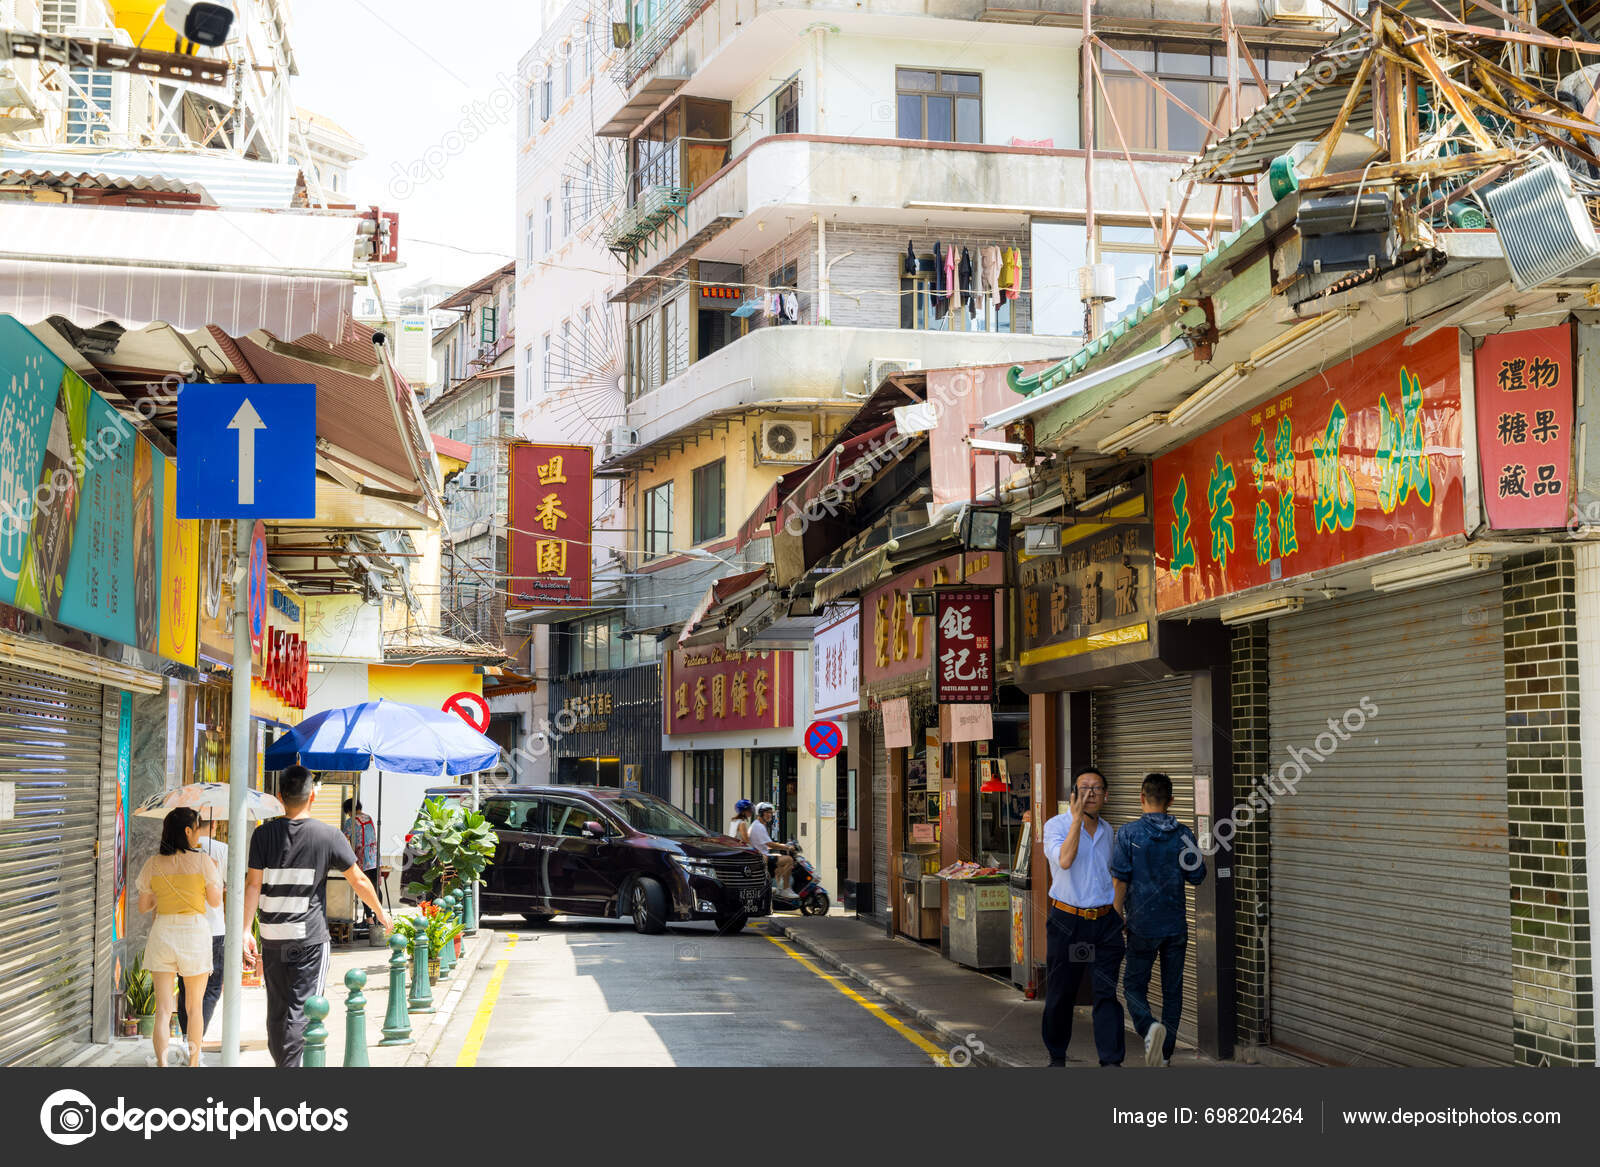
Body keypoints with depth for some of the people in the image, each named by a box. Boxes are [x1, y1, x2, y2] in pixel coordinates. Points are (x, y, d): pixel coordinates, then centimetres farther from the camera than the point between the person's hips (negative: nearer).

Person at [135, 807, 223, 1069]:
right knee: (195, 1006, 15)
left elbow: (143, 906, 5)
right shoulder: (202, 860, -8)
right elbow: (215, 902, -1)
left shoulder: (153, 864, -1)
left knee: (163, 1008, 1)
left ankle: (162, 1063, -11)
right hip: (195, 932, -1)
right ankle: (193, 1062, 24)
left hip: (163, 933, 1)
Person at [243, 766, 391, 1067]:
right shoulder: (328, 836, -5)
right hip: (310, 938, -3)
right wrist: (381, 912, 15)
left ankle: (280, 1061, 26)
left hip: (272, 938, 3)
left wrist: (246, 929, -3)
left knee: (276, 1008, 14)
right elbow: (359, 880, 1)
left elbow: (253, 884, -5)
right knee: (300, 1009, -1)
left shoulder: (264, 834, 0)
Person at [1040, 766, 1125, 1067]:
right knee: (1061, 994, 7)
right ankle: (1057, 1056, 23)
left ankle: (1111, 1060, -6)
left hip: (1106, 922, 3)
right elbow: (1064, 860, -25)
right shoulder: (1057, 825, -6)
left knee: (1108, 992, -5)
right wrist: (1077, 817, -22)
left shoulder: (1107, 830, 11)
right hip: (1067, 922, -3)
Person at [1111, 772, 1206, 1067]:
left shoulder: (1128, 833, -8)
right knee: (1172, 990, 12)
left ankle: (1149, 1027, -18)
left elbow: (1120, 880, -9)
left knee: (1134, 986, 9)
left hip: (1142, 925, -2)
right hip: (1176, 924, 2)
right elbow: (1197, 876, 4)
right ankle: (1165, 1053, 14)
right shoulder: (1183, 834, -1)